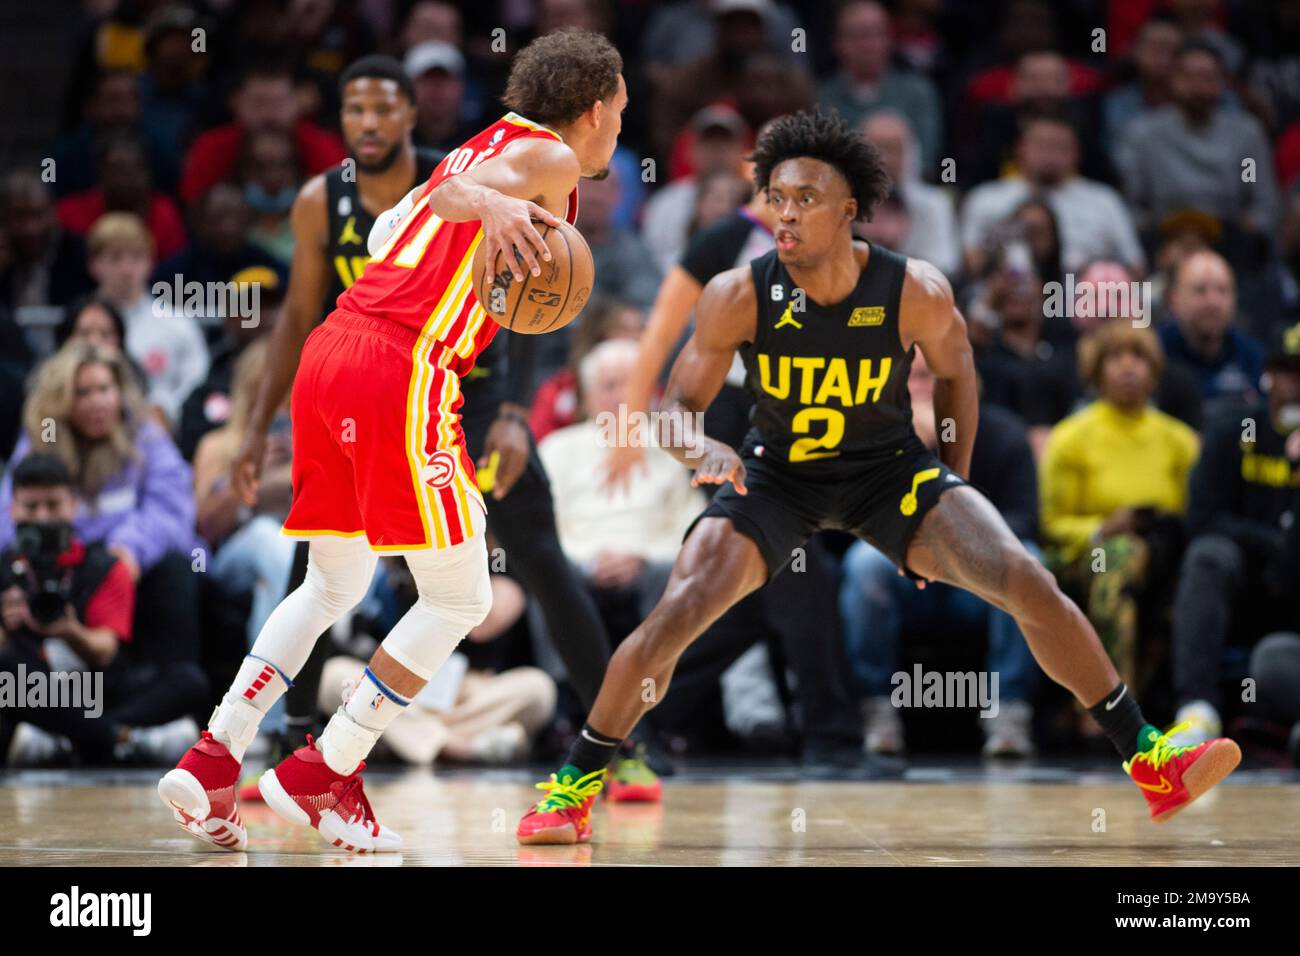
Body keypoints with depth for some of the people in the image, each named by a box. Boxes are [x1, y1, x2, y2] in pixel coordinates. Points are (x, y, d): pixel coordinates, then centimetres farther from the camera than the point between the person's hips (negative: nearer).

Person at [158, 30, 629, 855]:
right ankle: (321, 778, 0)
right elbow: (452, 194, -20)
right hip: (403, 367, -9)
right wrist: (494, 206, -39)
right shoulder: (551, 159, 0)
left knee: (334, 586, 20)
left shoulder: (484, 147, 25)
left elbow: (389, 227, 28)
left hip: (332, 353, 9)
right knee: (459, 600, 2)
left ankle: (210, 765, 11)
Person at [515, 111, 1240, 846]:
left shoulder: (916, 292, -20)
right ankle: (575, 787, -2)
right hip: (778, 474, 0)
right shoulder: (739, 296, -22)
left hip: (890, 468, 1)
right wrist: (701, 449, -36)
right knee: (676, 613, -20)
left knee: (1031, 585, -15)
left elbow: (955, 369, 2)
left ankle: (1147, 758, -2)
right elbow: (676, 407, -12)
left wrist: (956, 493, 4)